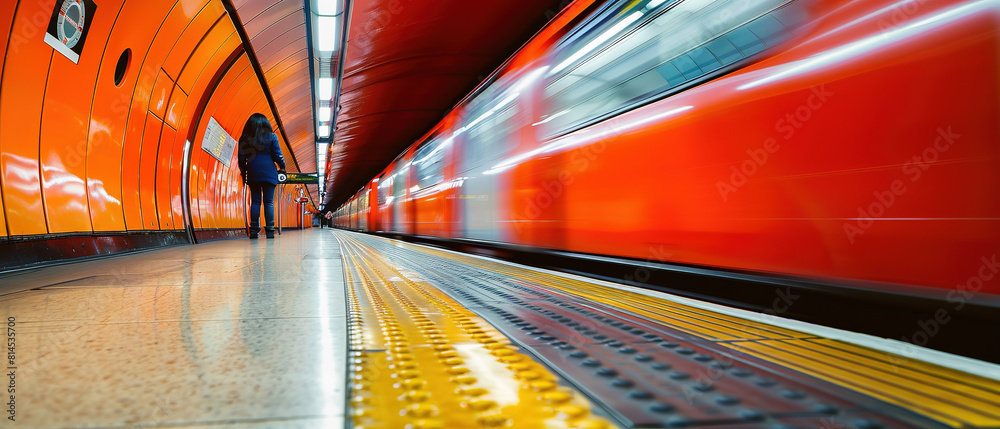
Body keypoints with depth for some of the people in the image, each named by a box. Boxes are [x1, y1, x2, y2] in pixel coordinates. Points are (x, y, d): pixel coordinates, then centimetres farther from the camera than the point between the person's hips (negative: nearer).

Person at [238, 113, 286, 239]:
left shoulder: (244, 139, 6)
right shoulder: (271, 137, 1)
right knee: (269, 202, 0)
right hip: (269, 174, -2)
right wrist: (282, 167, 15)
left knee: (255, 202, 6)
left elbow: (242, 158, 7)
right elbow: (277, 155, 0)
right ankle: (270, 230, -3)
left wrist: (243, 174, 15)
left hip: (252, 175, 2)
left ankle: (254, 230, 1)